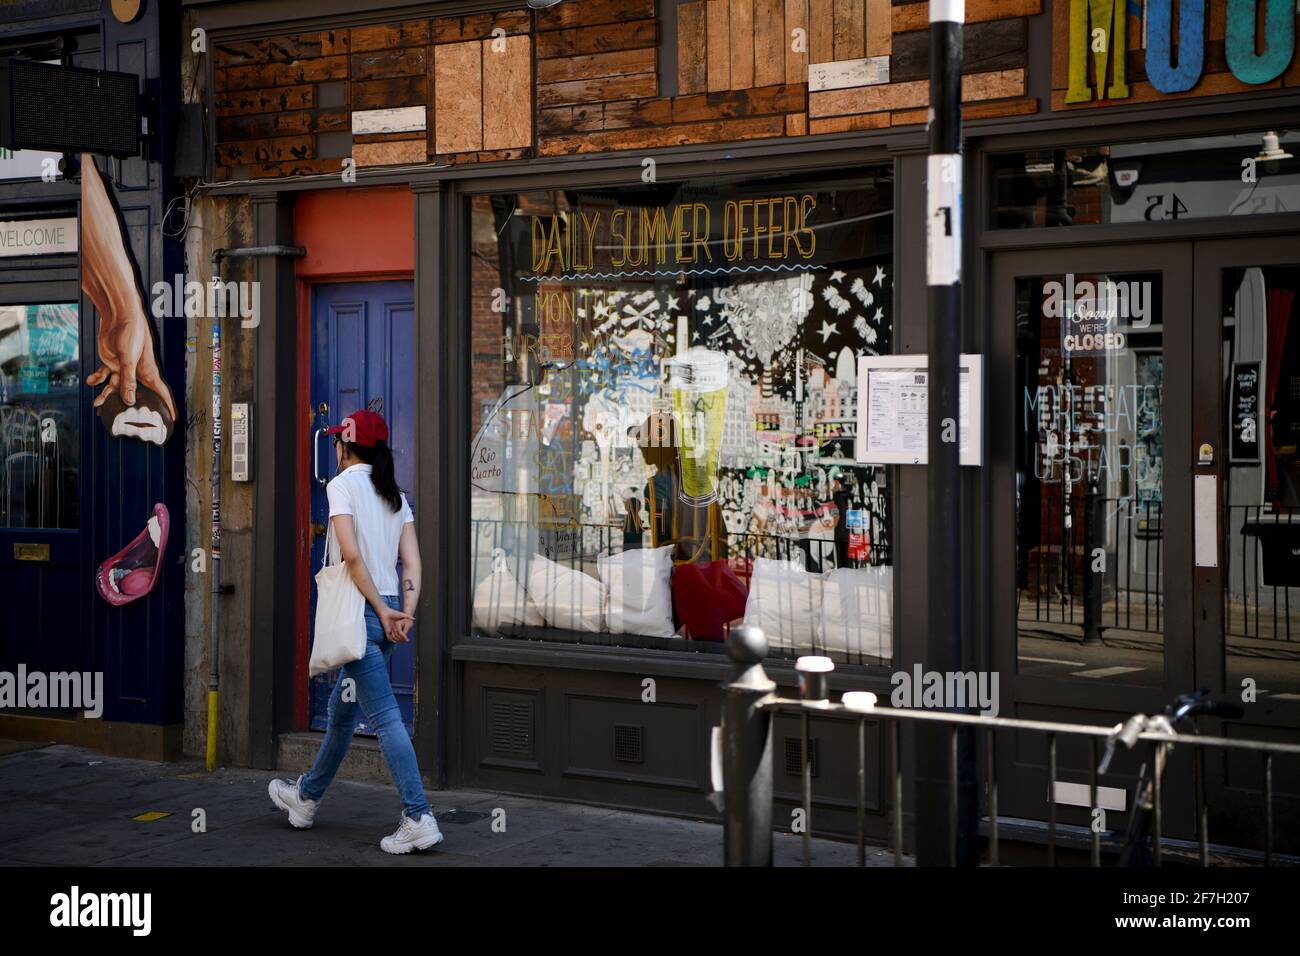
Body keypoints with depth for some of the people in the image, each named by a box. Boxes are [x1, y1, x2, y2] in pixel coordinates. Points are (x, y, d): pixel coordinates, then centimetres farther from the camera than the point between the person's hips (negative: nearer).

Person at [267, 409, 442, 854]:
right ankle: (306, 797, 37)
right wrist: (405, 613, -3)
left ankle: (419, 818, -14)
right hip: (388, 610, 8)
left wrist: (382, 611, -13)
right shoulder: (394, 493, 14)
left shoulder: (343, 485, -7)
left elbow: (351, 554, -17)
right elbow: (412, 562, 5)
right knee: (342, 708, 21)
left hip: (362, 611, -8)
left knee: (385, 717, -9)